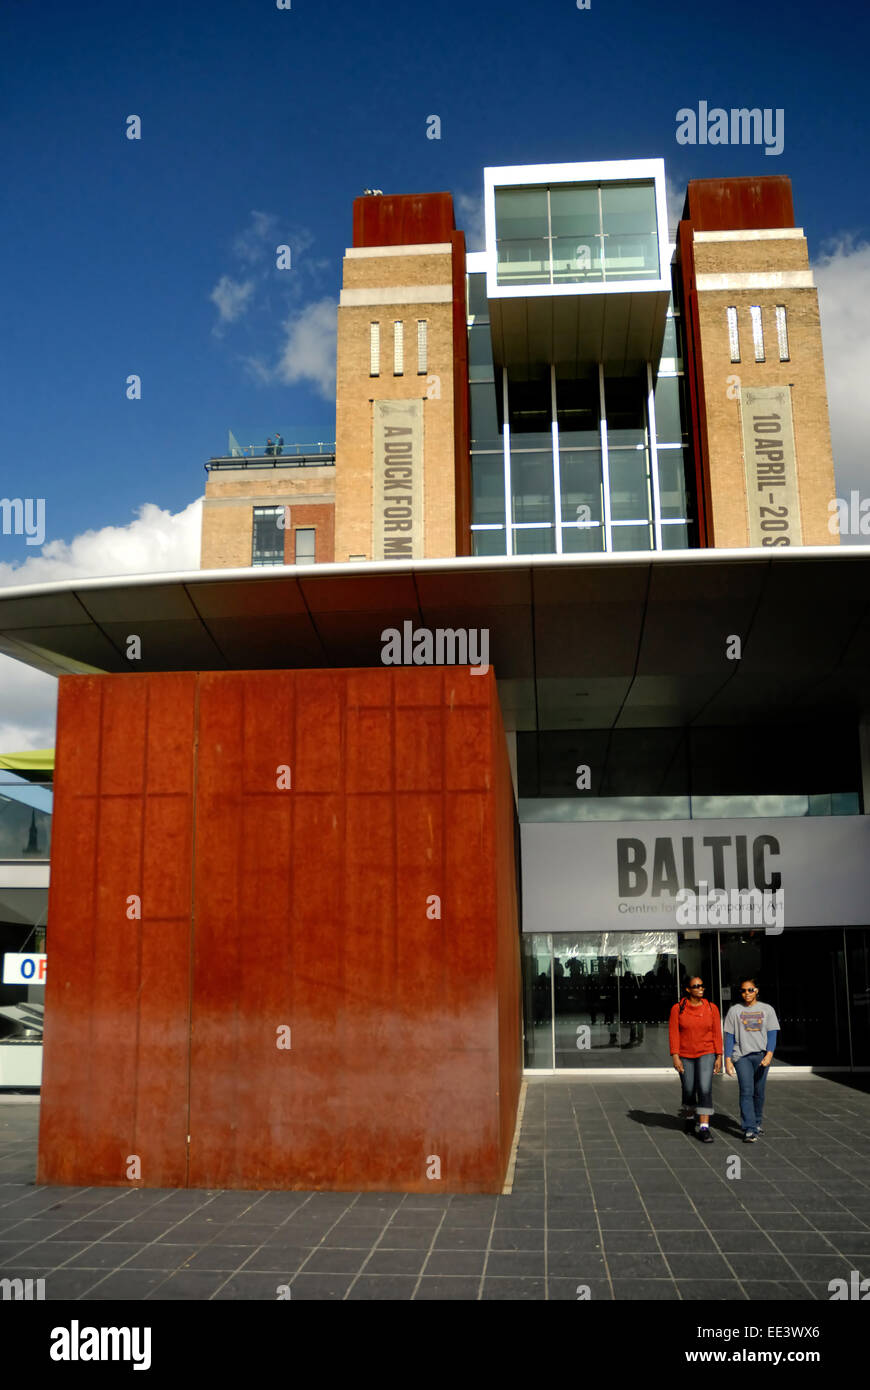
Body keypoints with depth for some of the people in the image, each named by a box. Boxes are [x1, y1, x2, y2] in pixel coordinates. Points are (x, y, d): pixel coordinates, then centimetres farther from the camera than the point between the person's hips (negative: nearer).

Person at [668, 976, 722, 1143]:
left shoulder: (711, 1008, -3)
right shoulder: (677, 1009, -6)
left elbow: (717, 1034, 1)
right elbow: (673, 1034, -6)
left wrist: (719, 1057, -2)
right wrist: (675, 1057, -11)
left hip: (706, 1055, 0)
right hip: (685, 1056, 0)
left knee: (705, 1088, -15)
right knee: (688, 1090, 11)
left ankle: (704, 1127, -13)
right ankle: (689, 1118, 37)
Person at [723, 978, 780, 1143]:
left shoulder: (767, 1009, 9)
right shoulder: (734, 1011, 7)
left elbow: (772, 1034, 4)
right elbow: (729, 1036, 7)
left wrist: (769, 1054, -11)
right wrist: (728, 1060, 0)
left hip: (761, 1055, 2)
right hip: (741, 1055, -1)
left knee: (759, 1092, 6)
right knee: (746, 1091, -11)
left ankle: (757, 1123, 26)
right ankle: (749, 1130, -15)